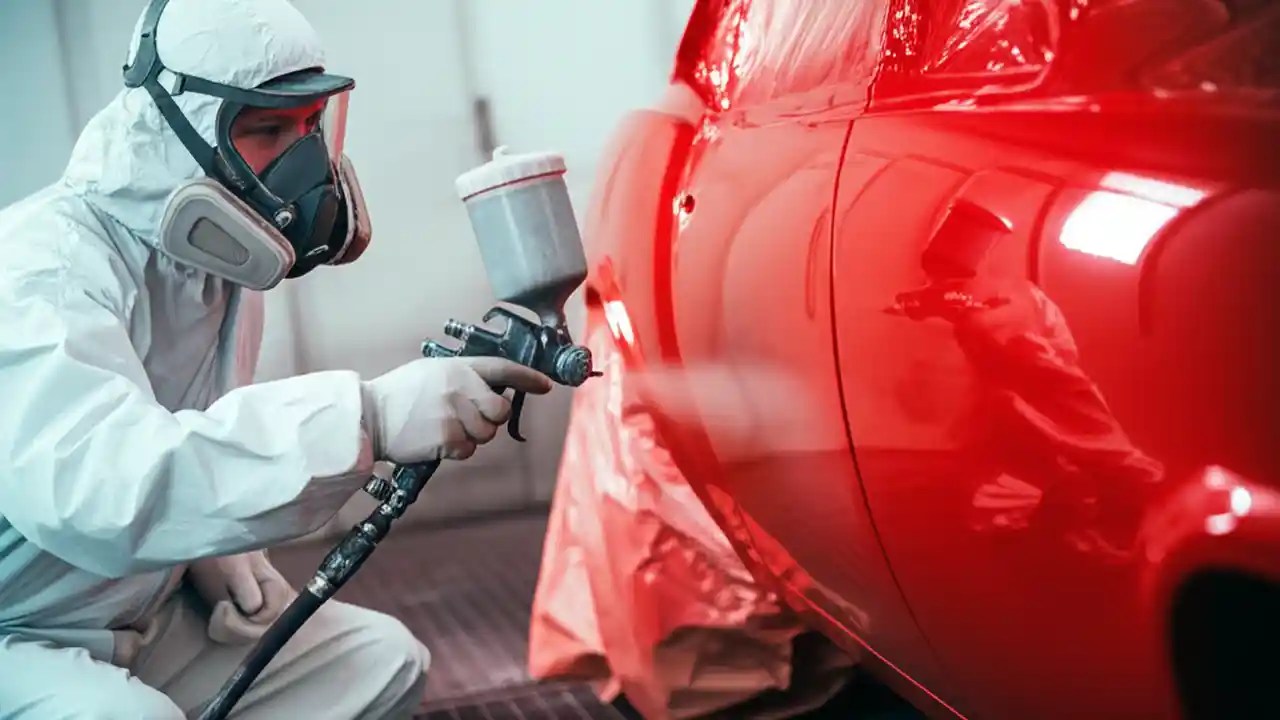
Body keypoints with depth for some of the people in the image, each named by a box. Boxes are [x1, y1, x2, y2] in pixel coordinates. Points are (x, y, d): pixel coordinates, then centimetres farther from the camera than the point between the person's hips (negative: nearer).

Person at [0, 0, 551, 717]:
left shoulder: (217, 263, 2)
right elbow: (88, 486, -44)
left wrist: (213, 547, -4)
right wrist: (370, 416, -50)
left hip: (152, 618, 9)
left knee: (384, 661, 3)